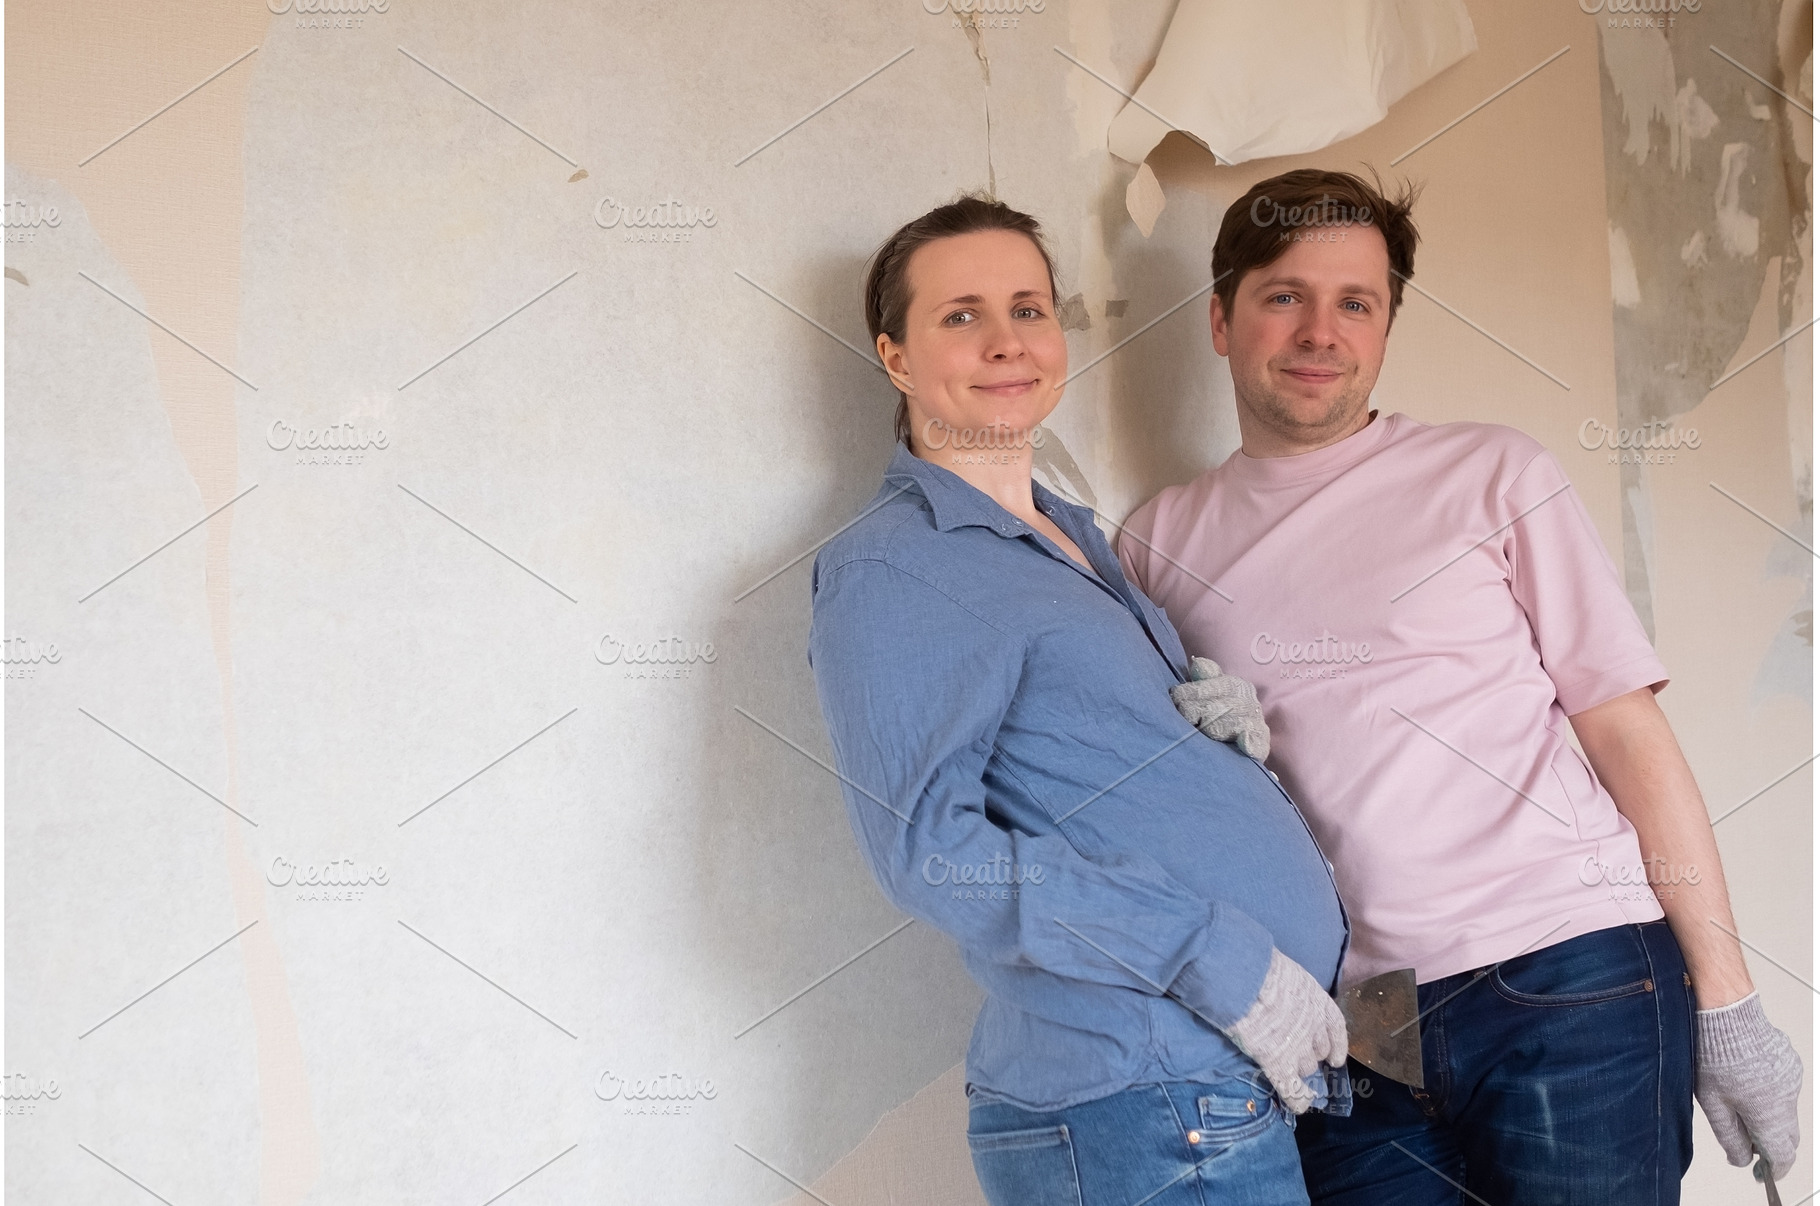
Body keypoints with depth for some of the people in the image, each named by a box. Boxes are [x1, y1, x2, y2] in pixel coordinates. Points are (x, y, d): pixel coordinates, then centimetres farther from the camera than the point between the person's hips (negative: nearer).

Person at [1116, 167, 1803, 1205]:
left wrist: (1726, 1001, -4)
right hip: (1343, 1031, 2)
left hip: (1567, 975, -2)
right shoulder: (1162, 539, 10)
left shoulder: (1492, 476, 5)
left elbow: (1629, 732, 1)